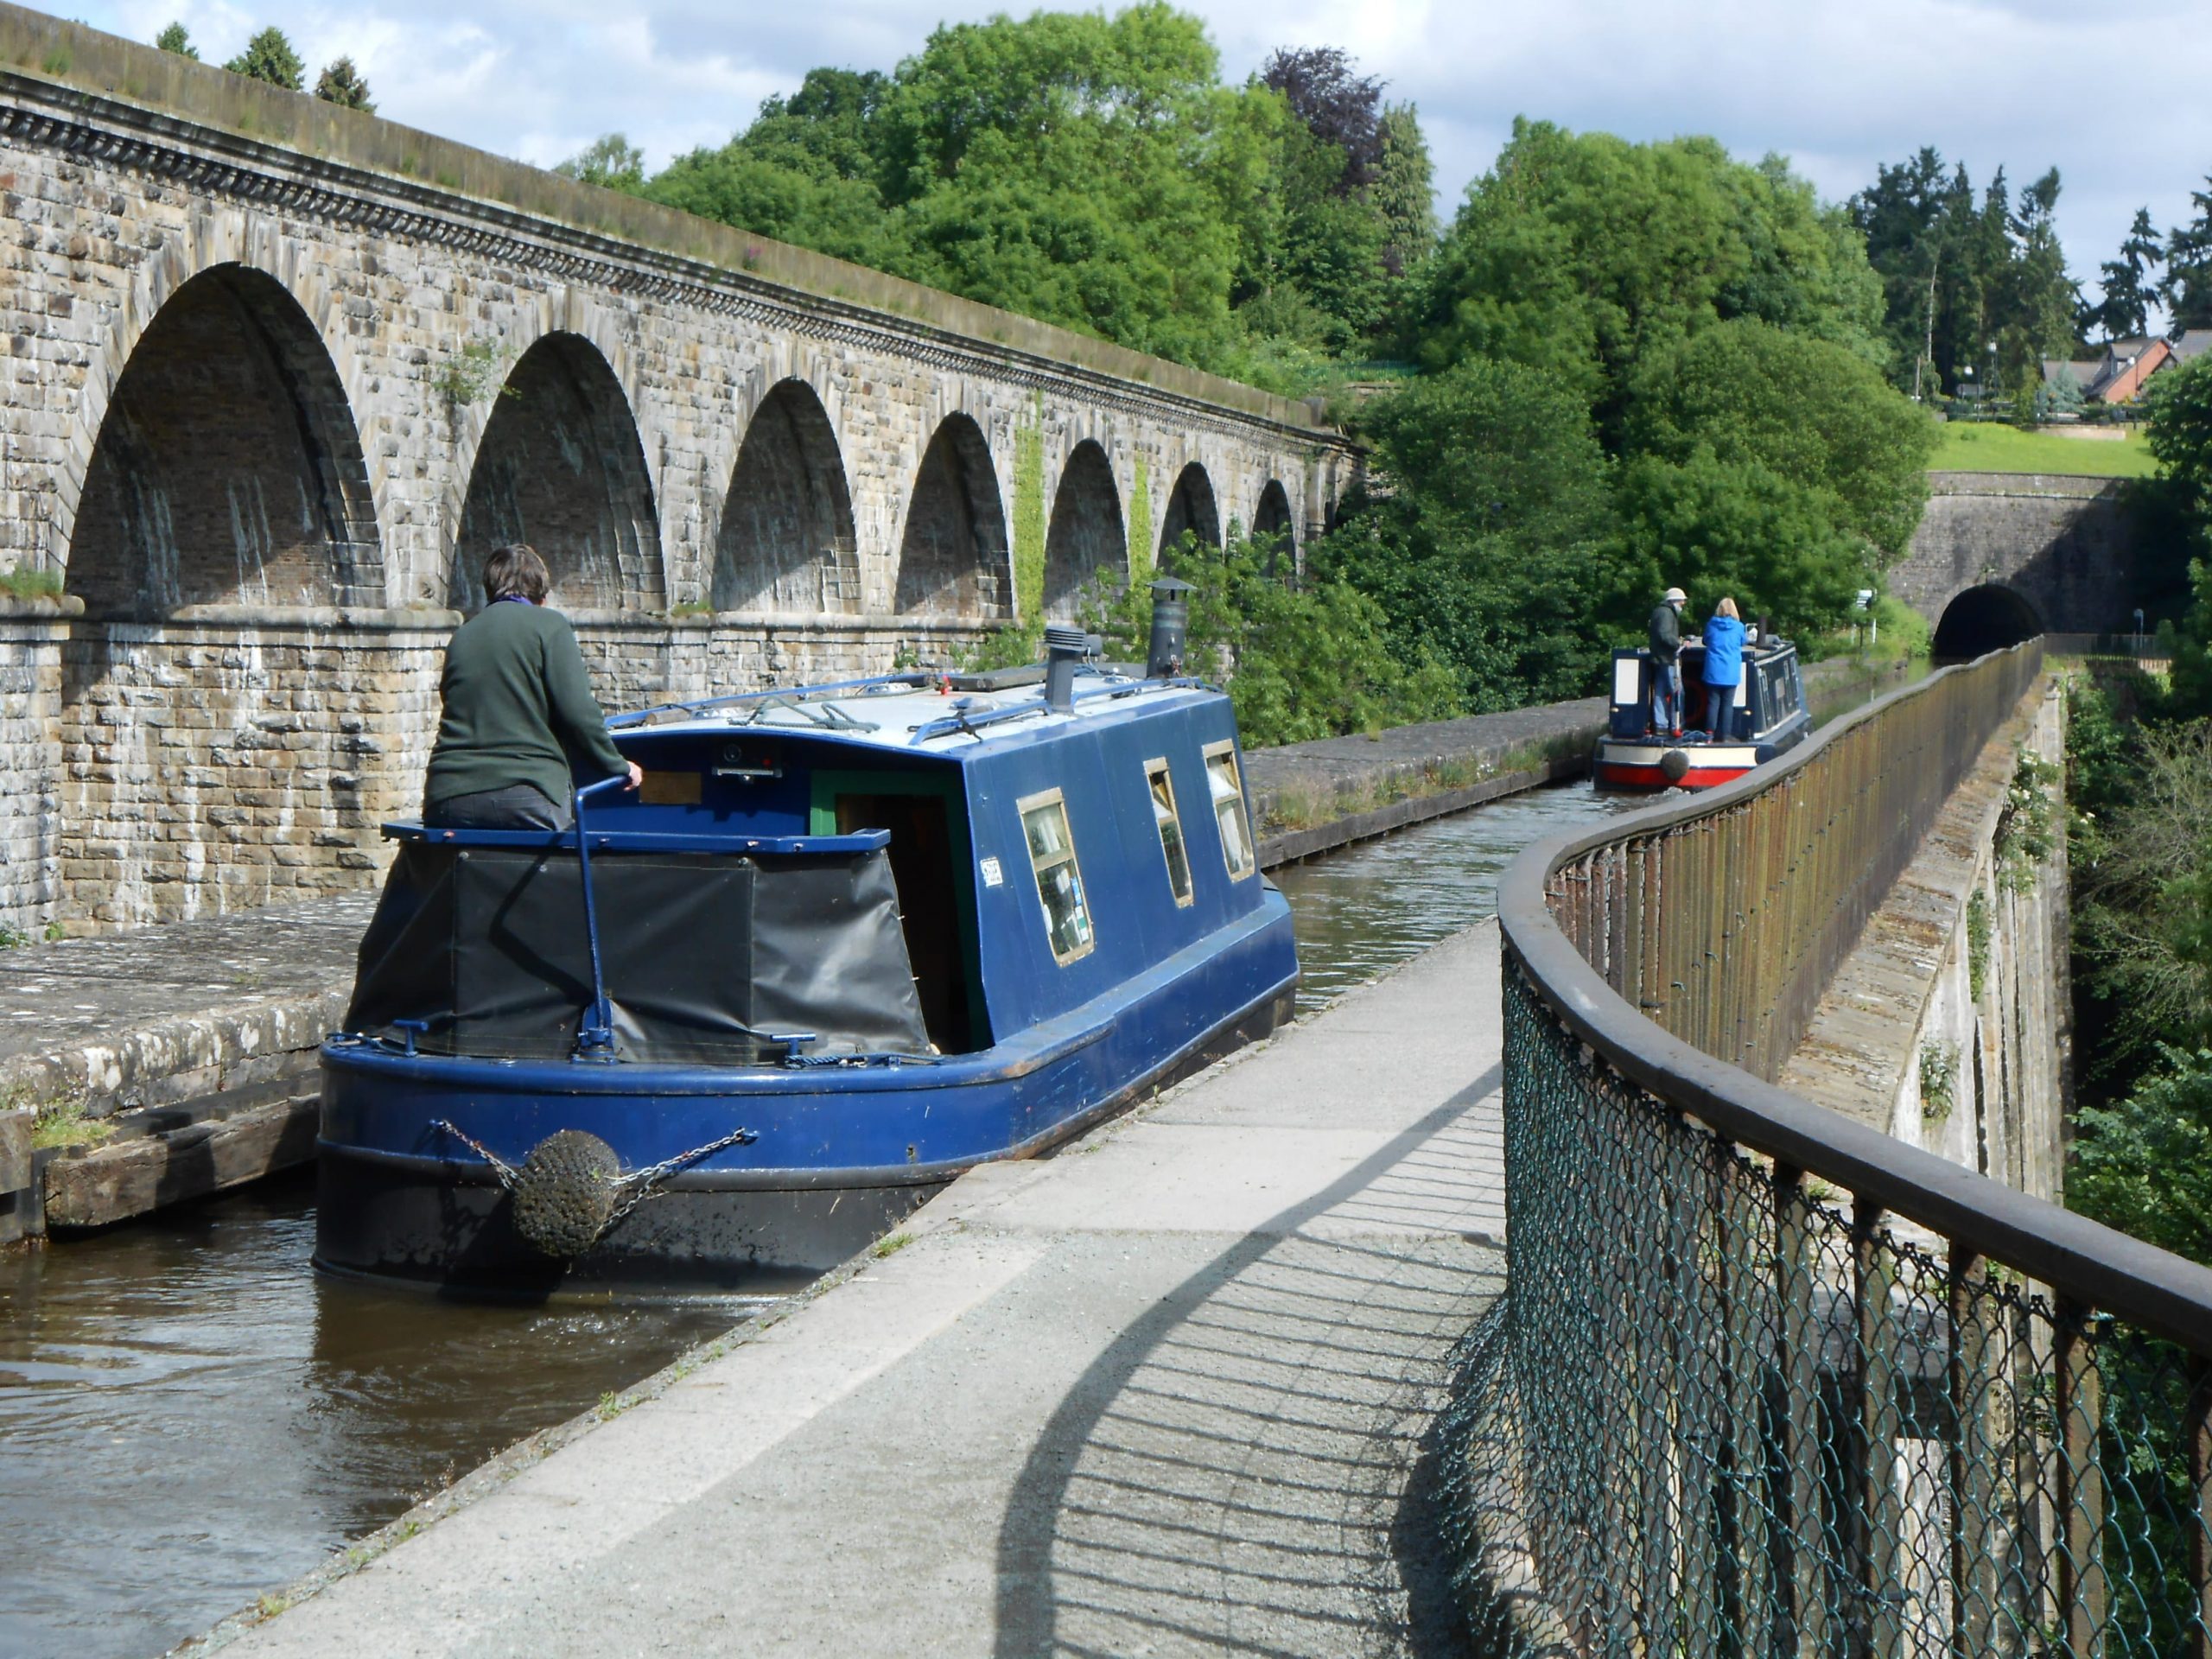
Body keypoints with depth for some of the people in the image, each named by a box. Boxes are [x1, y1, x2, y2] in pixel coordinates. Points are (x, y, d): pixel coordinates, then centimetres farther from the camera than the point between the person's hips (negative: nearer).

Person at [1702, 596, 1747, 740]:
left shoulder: (1711, 624, -1)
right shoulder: (1738, 627, -3)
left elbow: (1706, 641, 15)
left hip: (1713, 671, 1)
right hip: (1731, 673, -1)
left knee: (1713, 703, 4)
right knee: (1728, 704, 3)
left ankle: (1710, 734, 1)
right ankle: (1724, 736, 2)